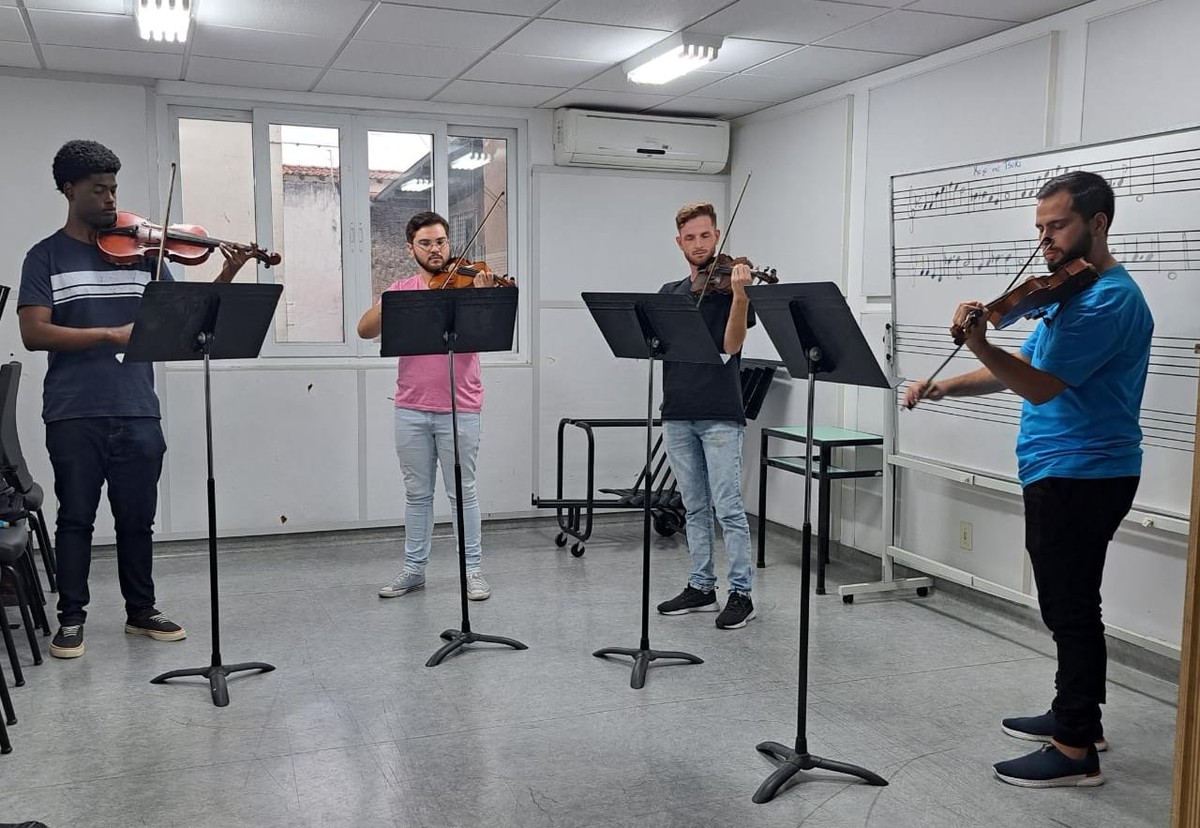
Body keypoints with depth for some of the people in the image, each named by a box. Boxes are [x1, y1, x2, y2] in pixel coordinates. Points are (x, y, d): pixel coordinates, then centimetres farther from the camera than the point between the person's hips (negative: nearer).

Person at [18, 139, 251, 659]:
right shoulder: (46, 257, 3)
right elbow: (34, 333, -9)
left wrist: (229, 276, -7)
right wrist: (112, 333, -19)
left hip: (138, 411, 2)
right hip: (74, 415, -2)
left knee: (137, 519, 10)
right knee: (76, 518, 6)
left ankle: (141, 611, 23)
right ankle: (71, 619, 18)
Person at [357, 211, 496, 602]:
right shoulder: (401, 289, 9)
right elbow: (365, 330, -2)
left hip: (459, 409, -3)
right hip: (411, 409, 3)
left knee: (462, 492, 3)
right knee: (417, 493, 11)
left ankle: (473, 569, 12)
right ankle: (414, 568, 20)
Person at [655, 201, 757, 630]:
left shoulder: (731, 284, -1)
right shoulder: (669, 292, 16)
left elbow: (731, 345, -14)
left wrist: (740, 295, -28)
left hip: (720, 415, -5)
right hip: (678, 414, 5)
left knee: (728, 507, -4)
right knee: (695, 508, 12)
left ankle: (741, 593, 4)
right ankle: (701, 587, 21)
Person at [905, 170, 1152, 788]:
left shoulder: (1107, 299, -17)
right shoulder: (1073, 292, 16)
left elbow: (1040, 387, -26)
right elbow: (1023, 366, 17)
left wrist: (978, 345, -39)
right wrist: (944, 388, 8)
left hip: (1078, 477, -10)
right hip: (1067, 474, 10)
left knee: (1070, 608, -3)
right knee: (1071, 604, 19)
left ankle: (1075, 750, 7)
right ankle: (1077, 716, 33)